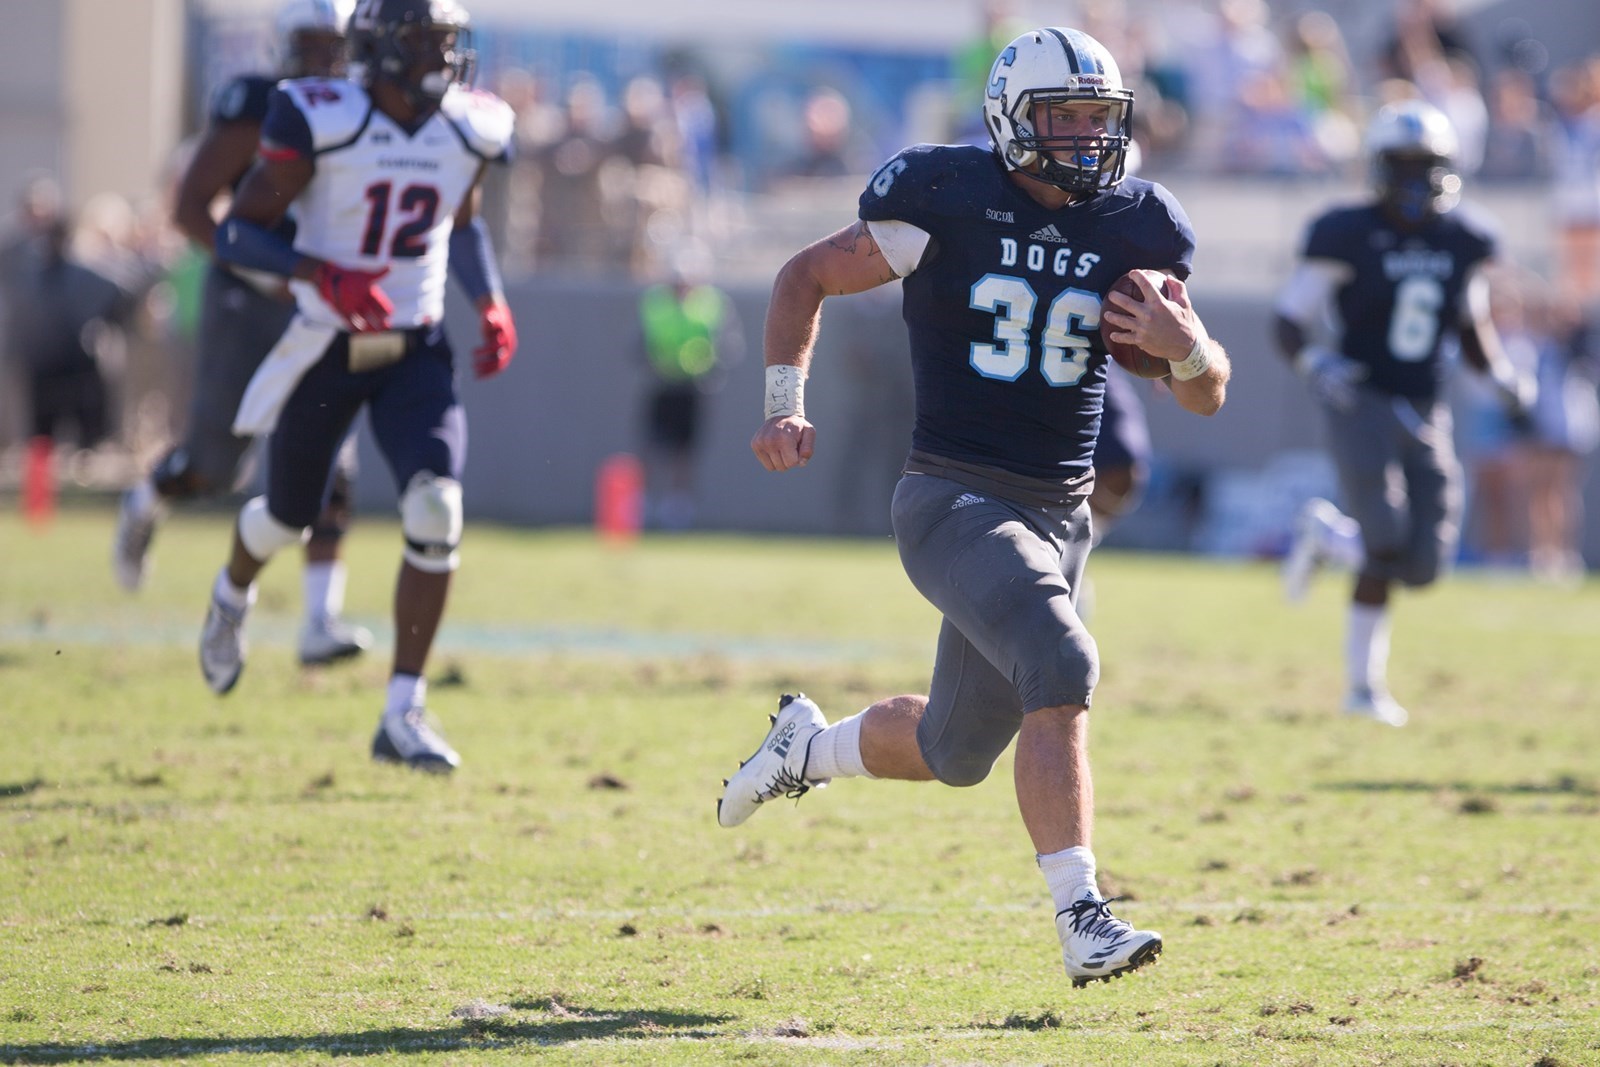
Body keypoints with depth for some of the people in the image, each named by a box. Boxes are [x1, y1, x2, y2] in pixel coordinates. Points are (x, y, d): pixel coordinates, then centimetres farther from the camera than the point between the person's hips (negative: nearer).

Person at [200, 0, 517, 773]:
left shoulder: (469, 133, -2)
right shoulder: (321, 124, -17)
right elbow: (239, 231, -15)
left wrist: (492, 306, 4)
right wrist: (321, 274, -31)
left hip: (415, 352, 2)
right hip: (324, 351, -2)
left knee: (435, 510, -21)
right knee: (288, 519, 17)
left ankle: (403, 714, -14)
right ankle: (233, 596, 56)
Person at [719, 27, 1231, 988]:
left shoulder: (1133, 228, 4)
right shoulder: (945, 203, -9)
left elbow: (1208, 396, 7)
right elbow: (808, 277, 4)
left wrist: (1187, 347, -16)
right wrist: (786, 401, -8)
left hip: (1059, 512, 6)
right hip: (957, 500, -6)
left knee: (956, 749, 14)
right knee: (1061, 672, -27)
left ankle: (808, 747, 44)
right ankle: (1083, 920, -26)